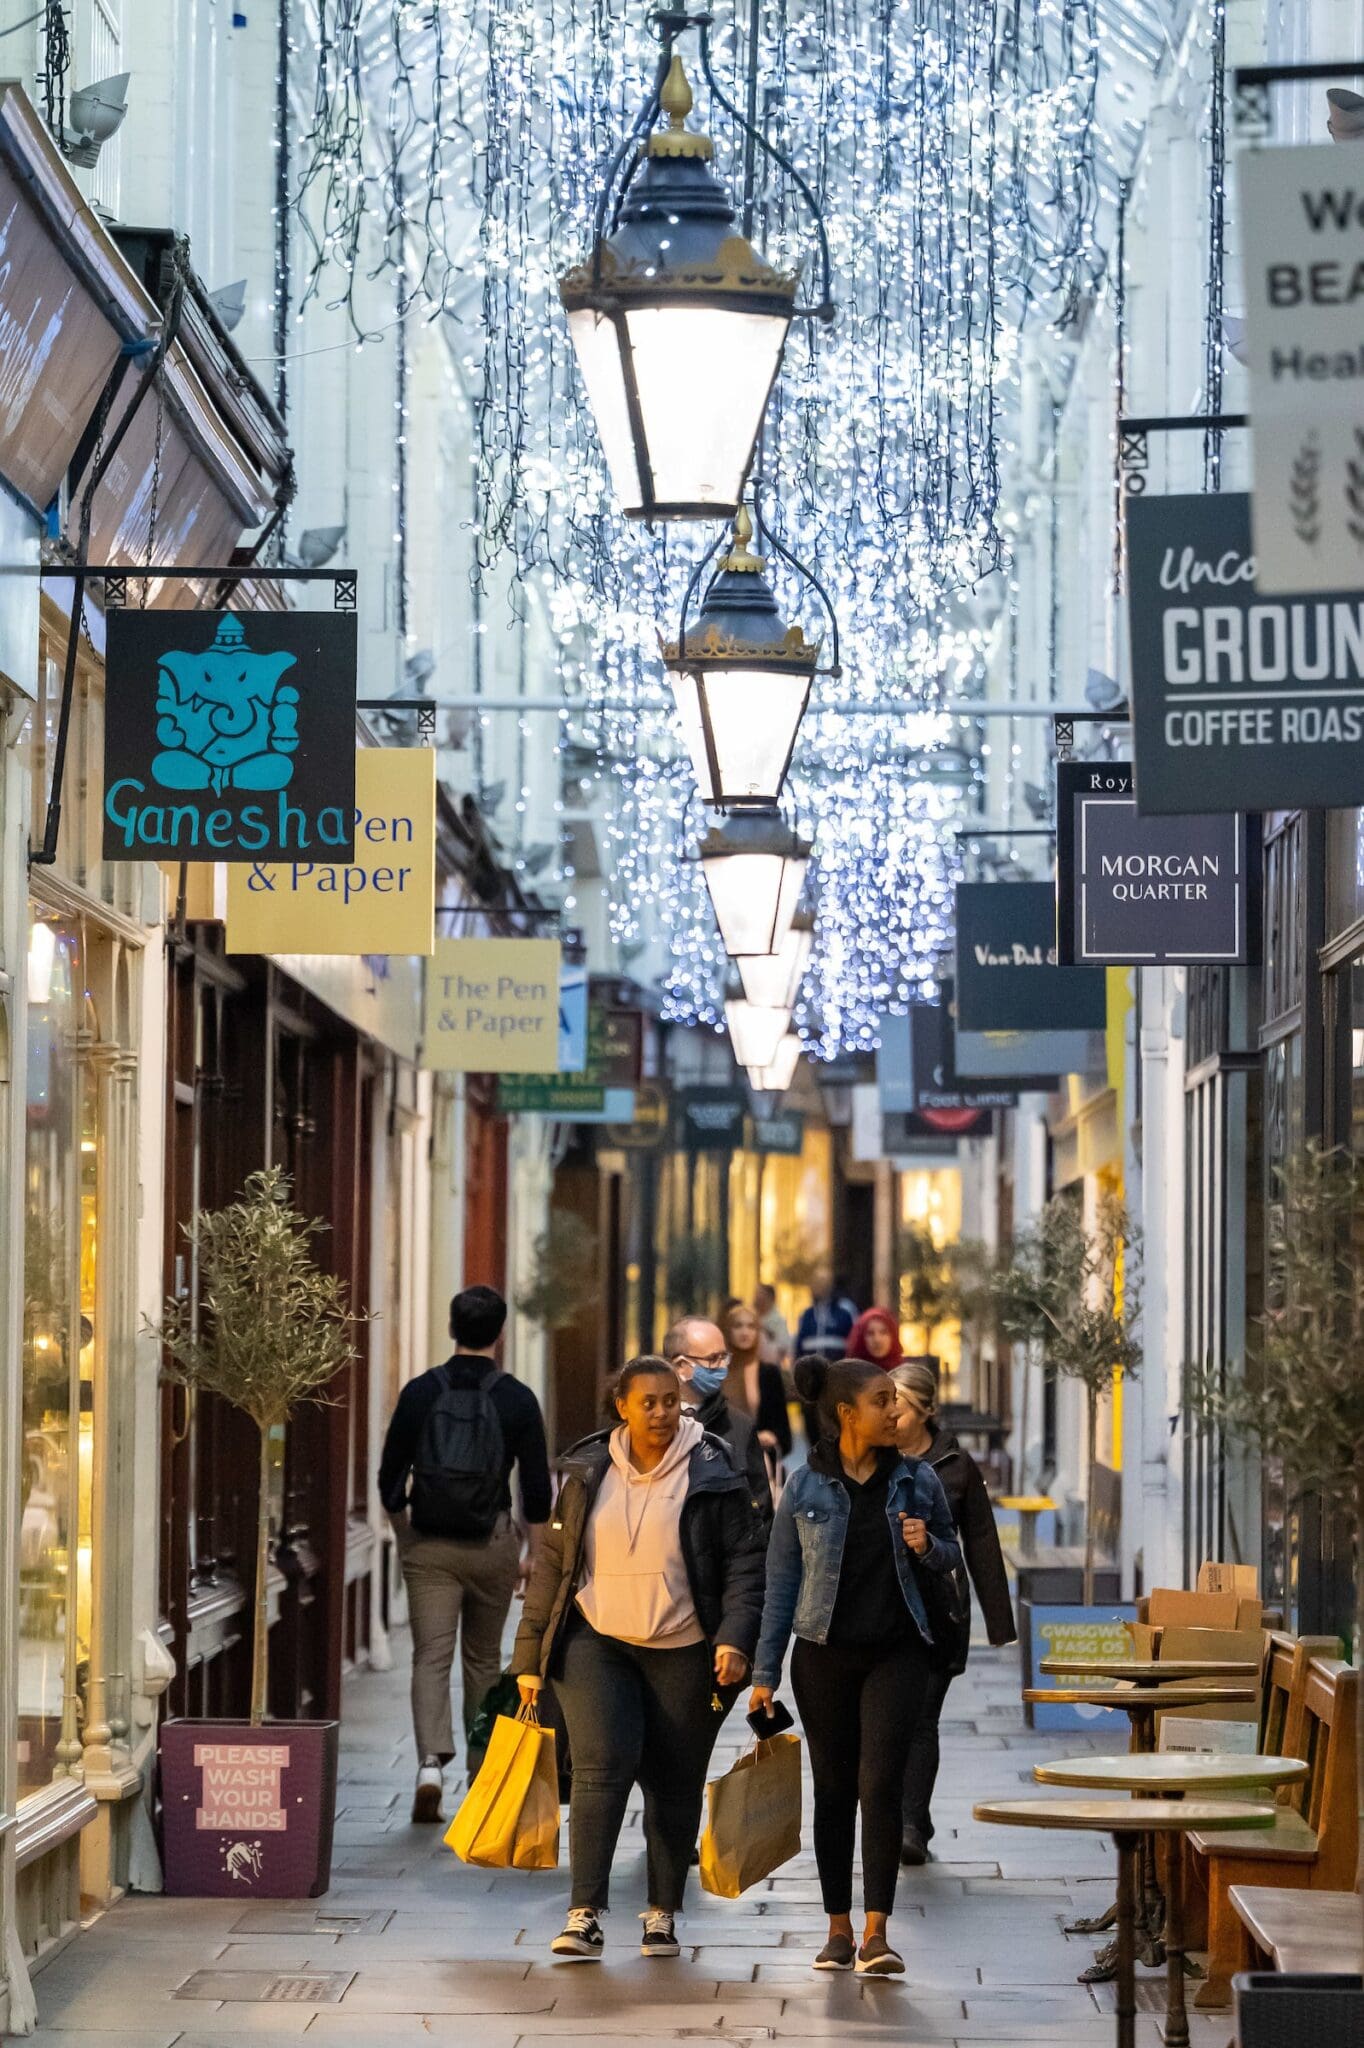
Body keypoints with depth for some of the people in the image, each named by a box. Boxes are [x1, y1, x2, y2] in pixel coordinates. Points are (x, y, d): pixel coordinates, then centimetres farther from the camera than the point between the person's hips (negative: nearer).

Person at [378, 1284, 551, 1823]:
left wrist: (404, 1536, 17)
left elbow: (391, 1478, 3)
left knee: (431, 1657, -2)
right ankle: (481, 1773, 24)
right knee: (483, 1660, 16)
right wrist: (532, 1555, 6)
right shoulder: (516, 1399, -3)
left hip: (429, 1545, 0)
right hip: (491, 1544, 0)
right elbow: (537, 1487, -4)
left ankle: (431, 1762, -22)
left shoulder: (421, 1392, -1)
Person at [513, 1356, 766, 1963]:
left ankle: (662, 1914, 18)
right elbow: (552, 1565, 11)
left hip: (683, 1652, -1)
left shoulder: (711, 1476, -1)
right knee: (601, 1764, -14)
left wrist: (735, 1638, -16)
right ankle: (585, 1915, -16)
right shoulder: (587, 1474, 6)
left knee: (675, 1783, 4)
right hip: (596, 1643, 1)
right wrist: (530, 1655, 9)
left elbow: (745, 1564, -1)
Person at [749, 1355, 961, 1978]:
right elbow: (780, 1583, 3)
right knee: (833, 1789, 6)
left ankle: (876, 1933, -11)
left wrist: (926, 1546, -10)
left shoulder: (916, 1479, 2)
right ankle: (839, 1929, 16)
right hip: (824, 1653, 0)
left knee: (880, 1785, -11)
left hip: (896, 1652, 0)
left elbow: (951, 1556, 15)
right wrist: (764, 1672, 0)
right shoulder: (804, 1488, -1)